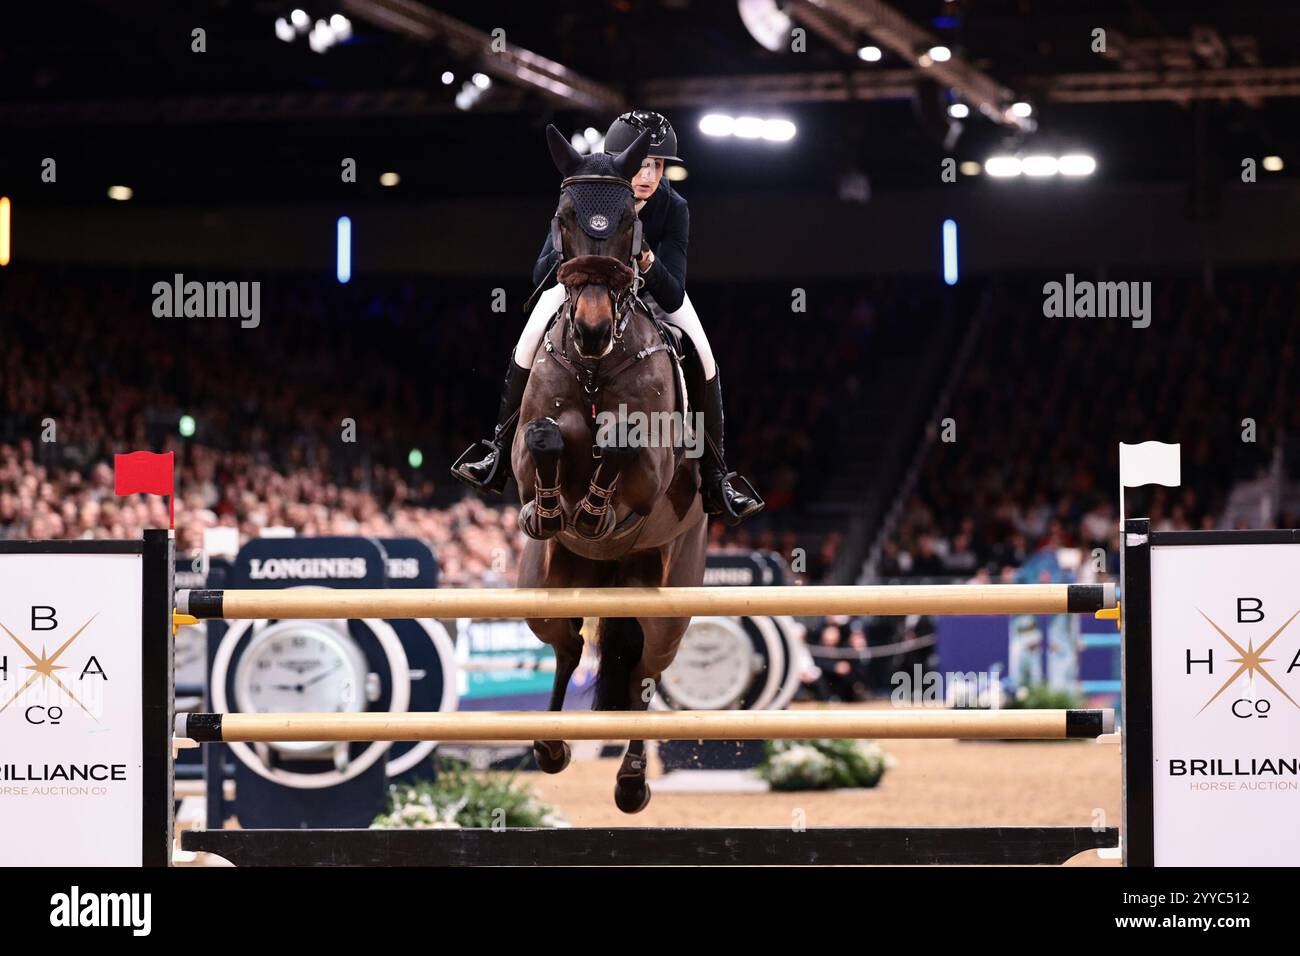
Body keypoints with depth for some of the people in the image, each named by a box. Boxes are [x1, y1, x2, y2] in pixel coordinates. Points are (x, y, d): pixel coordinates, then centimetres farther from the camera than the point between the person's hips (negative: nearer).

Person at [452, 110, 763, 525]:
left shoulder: (673, 208, -34)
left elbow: (673, 298, -38)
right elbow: (541, 275, -36)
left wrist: (646, 260, -58)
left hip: (651, 281, 0)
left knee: (703, 358, -17)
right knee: (529, 345, -21)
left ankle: (715, 480, -7)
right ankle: (500, 455, -7)